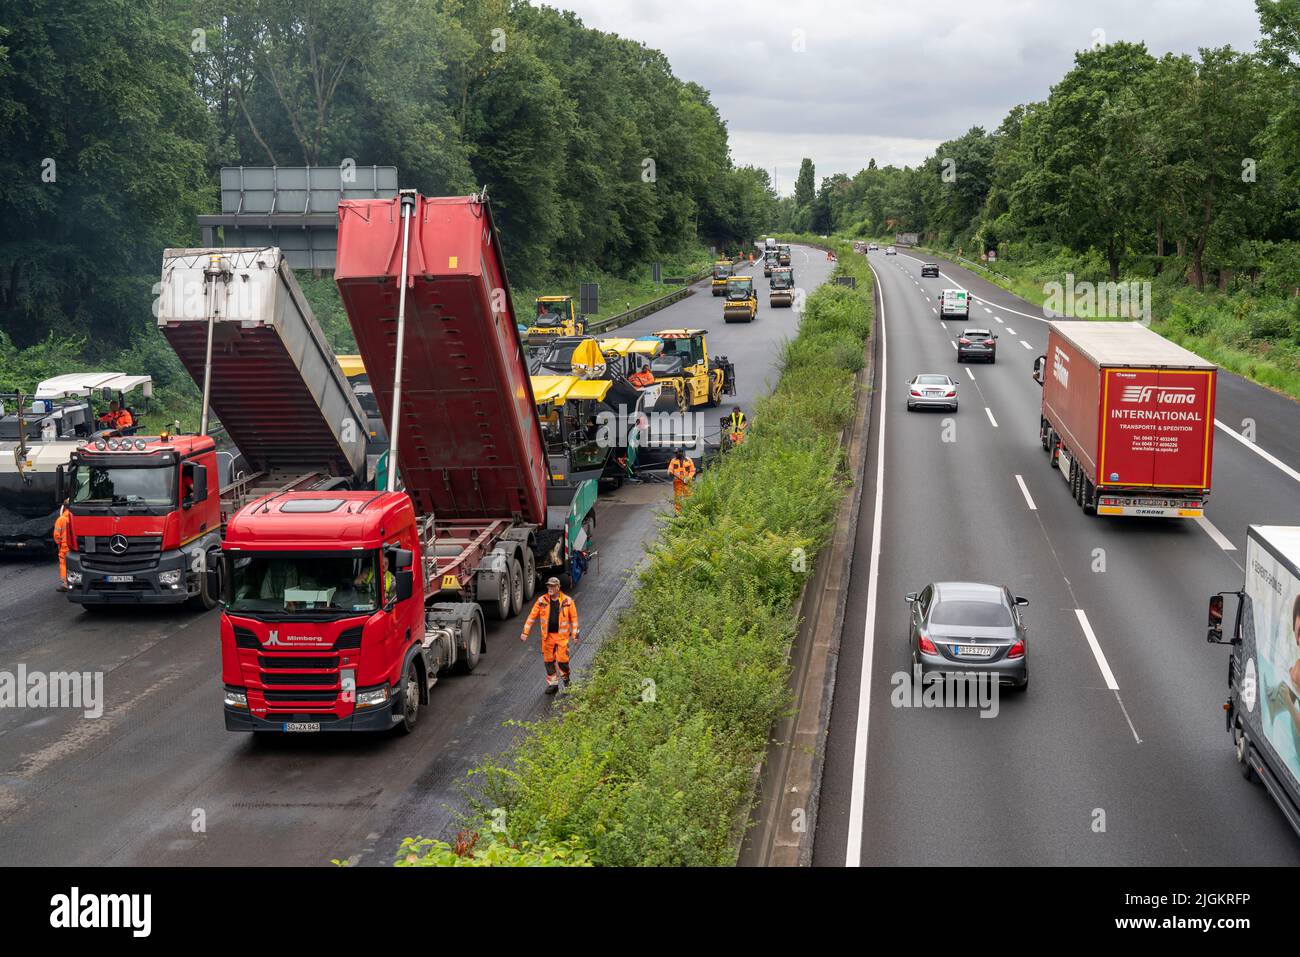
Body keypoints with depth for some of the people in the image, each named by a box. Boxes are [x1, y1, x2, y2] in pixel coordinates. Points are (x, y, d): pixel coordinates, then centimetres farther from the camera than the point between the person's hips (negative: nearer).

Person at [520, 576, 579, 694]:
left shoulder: (567, 601, -3)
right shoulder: (542, 601, 1)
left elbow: (574, 618, 3)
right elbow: (532, 617, 4)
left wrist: (575, 635, 0)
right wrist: (525, 632, 1)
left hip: (562, 635, -3)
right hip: (547, 636, 3)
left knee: (562, 659, -5)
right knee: (548, 660, 6)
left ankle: (566, 680, 21)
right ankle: (552, 684, 19)